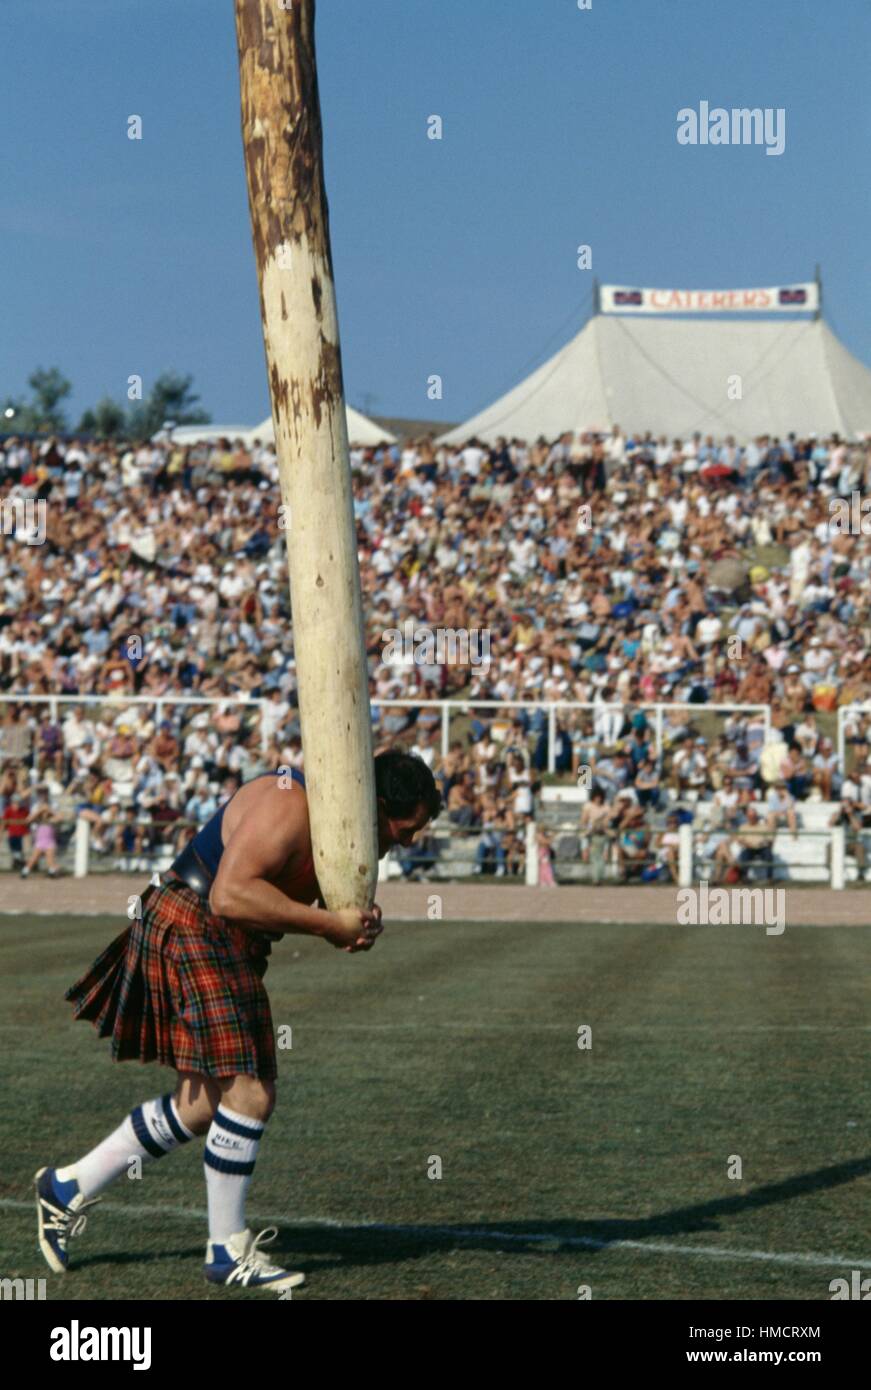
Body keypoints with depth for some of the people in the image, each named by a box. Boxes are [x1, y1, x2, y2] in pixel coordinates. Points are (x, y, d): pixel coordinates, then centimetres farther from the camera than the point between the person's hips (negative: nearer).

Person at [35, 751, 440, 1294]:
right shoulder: (288, 806, -21)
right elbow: (230, 895, -31)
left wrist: (355, 927, -6)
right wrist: (328, 923, -26)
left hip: (226, 949, 11)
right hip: (191, 932, -11)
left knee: (204, 1105, 13)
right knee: (250, 1092, -12)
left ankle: (69, 1188, 23)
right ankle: (229, 1251, -1)